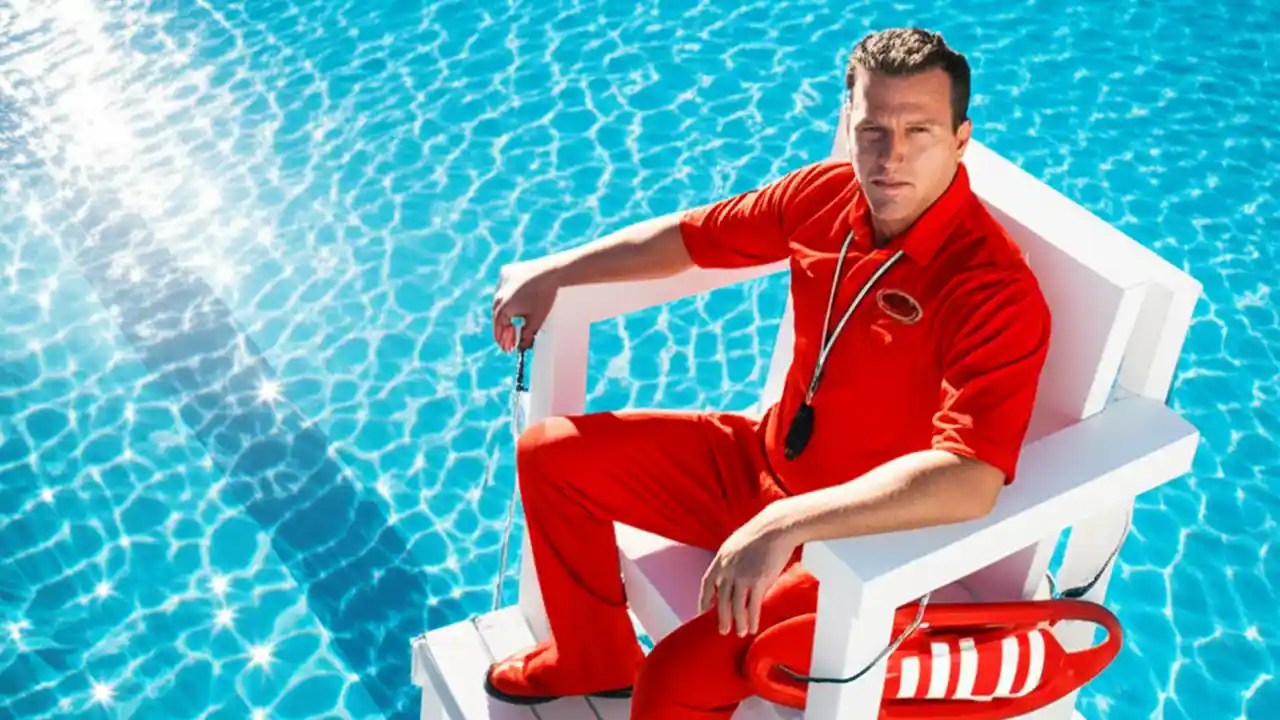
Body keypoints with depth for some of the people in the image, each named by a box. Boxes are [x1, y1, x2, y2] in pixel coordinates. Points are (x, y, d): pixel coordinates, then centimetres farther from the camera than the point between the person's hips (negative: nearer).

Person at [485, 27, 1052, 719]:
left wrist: (786, 523, -45)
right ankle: (594, 660, 30)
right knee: (550, 454, 9)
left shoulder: (994, 291, -28)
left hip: (865, 539, -7)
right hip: (765, 458, 7)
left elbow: (971, 480, -40)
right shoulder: (827, 193, -7)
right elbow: (692, 235, 8)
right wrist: (553, 271, 10)